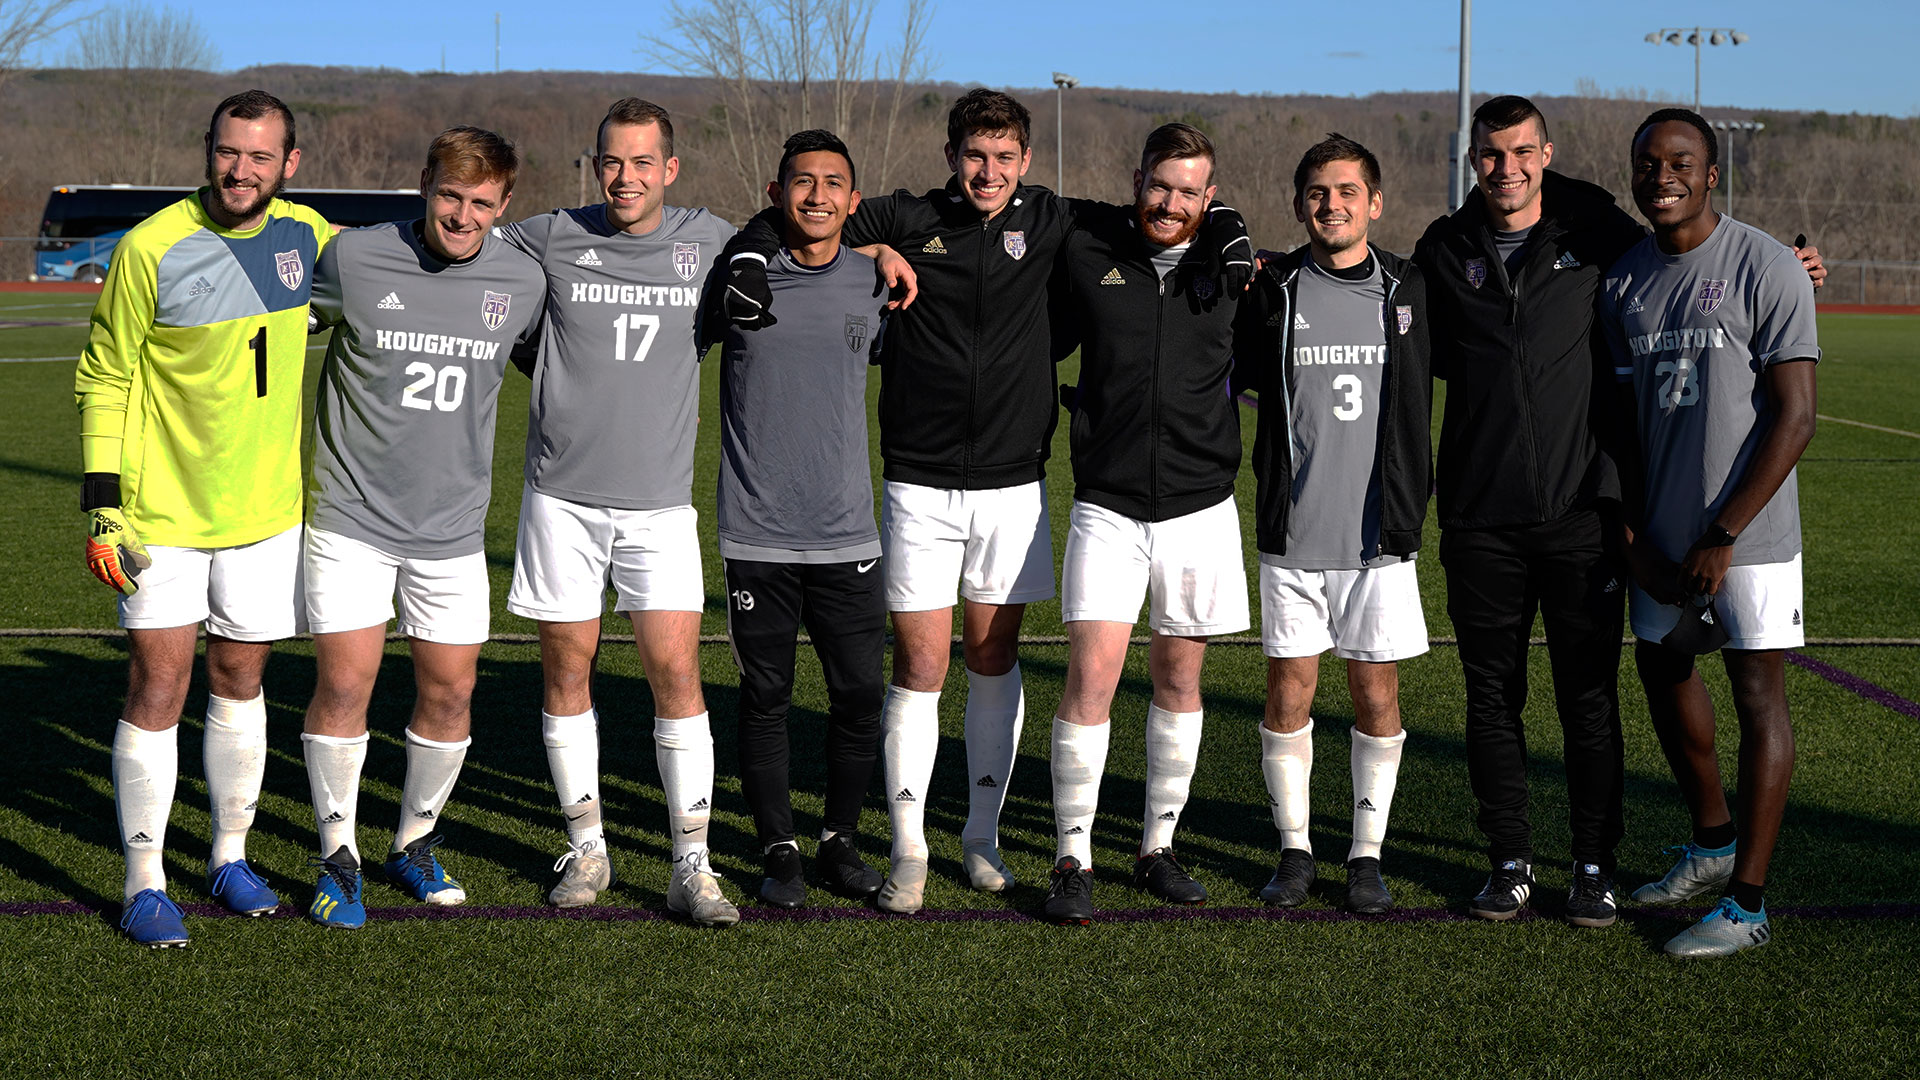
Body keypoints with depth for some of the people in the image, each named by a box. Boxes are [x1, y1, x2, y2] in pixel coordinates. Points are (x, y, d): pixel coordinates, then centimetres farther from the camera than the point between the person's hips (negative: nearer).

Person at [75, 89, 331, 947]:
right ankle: (144, 884, 6)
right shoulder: (151, 249, -14)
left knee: (239, 680, 13)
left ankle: (230, 856, 27)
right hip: (161, 510, -4)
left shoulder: (304, 233, -1)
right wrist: (102, 504, -12)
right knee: (158, 687, -4)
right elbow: (104, 378, -8)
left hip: (266, 505, 4)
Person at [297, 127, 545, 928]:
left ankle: (414, 843, 28)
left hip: (453, 525, 3)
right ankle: (337, 857, 12)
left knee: (449, 695, 6)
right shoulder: (353, 258, -9)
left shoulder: (523, 281, -2)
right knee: (343, 687, -6)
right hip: (350, 514, -2)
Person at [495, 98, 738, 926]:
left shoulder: (709, 241, 4)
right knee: (565, 669, 5)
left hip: (660, 500, 0)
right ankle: (586, 848, 21)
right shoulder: (550, 238, 0)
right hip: (563, 493, 0)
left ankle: (692, 866, 1)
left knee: (676, 672, -6)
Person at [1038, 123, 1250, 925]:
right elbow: (1043, 346, 13)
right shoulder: (1085, 252, -1)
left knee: (1178, 679, 10)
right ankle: (1073, 859, 0)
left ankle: (1158, 848, 24)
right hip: (1108, 508, -2)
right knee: (1090, 676, -11)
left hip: (1201, 508, 2)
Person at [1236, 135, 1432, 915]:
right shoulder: (1271, 293, 1)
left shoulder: (1409, 291, 3)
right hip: (1292, 534, 0)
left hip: (1381, 533, 1)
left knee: (1377, 693, 4)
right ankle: (1295, 847, 18)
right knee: (1289, 692, 3)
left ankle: (1367, 851, 17)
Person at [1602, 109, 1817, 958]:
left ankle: (1746, 903, 3)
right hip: (1661, 530, 7)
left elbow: (1794, 418, -14)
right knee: (1662, 667, 16)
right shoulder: (1624, 280, 7)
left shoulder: (1764, 267, -11)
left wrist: (1722, 536, -16)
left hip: (1747, 530, -7)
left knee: (1757, 693, -3)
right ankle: (1712, 842, 37)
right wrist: (1634, 535, 4)